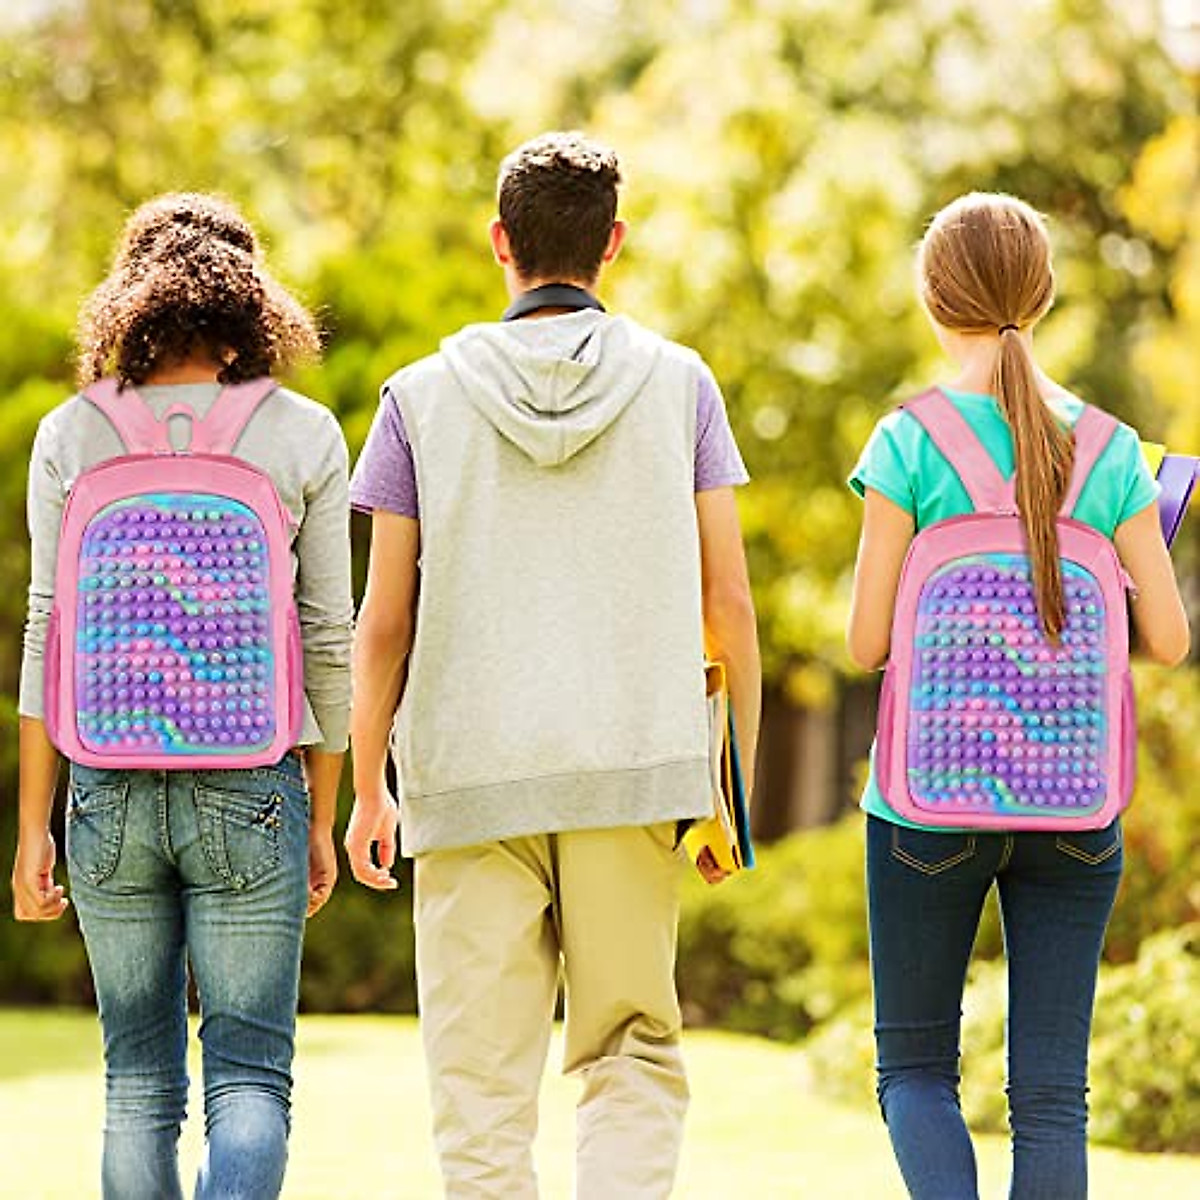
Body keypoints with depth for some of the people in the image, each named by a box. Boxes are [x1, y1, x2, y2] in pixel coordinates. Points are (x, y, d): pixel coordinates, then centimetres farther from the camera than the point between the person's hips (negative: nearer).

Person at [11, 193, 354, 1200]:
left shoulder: (72, 436, 1)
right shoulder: (303, 436, -1)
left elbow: (49, 636, 0)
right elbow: (327, 640, 1)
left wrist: (34, 825, 4)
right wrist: (322, 819, 9)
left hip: (110, 787, 2)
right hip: (250, 787, -2)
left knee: (139, 1080, 13)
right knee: (250, 1076, 1)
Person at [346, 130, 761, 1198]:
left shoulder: (425, 396, 3)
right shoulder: (677, 383, 4)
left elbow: (385, 620, 3)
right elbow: (728, 603, 3)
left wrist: (367, 789, 11)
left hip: (473, 776, 0)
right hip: (637, 762, 0)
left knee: (483, 1072, 4)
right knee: (632, 1051, 9)